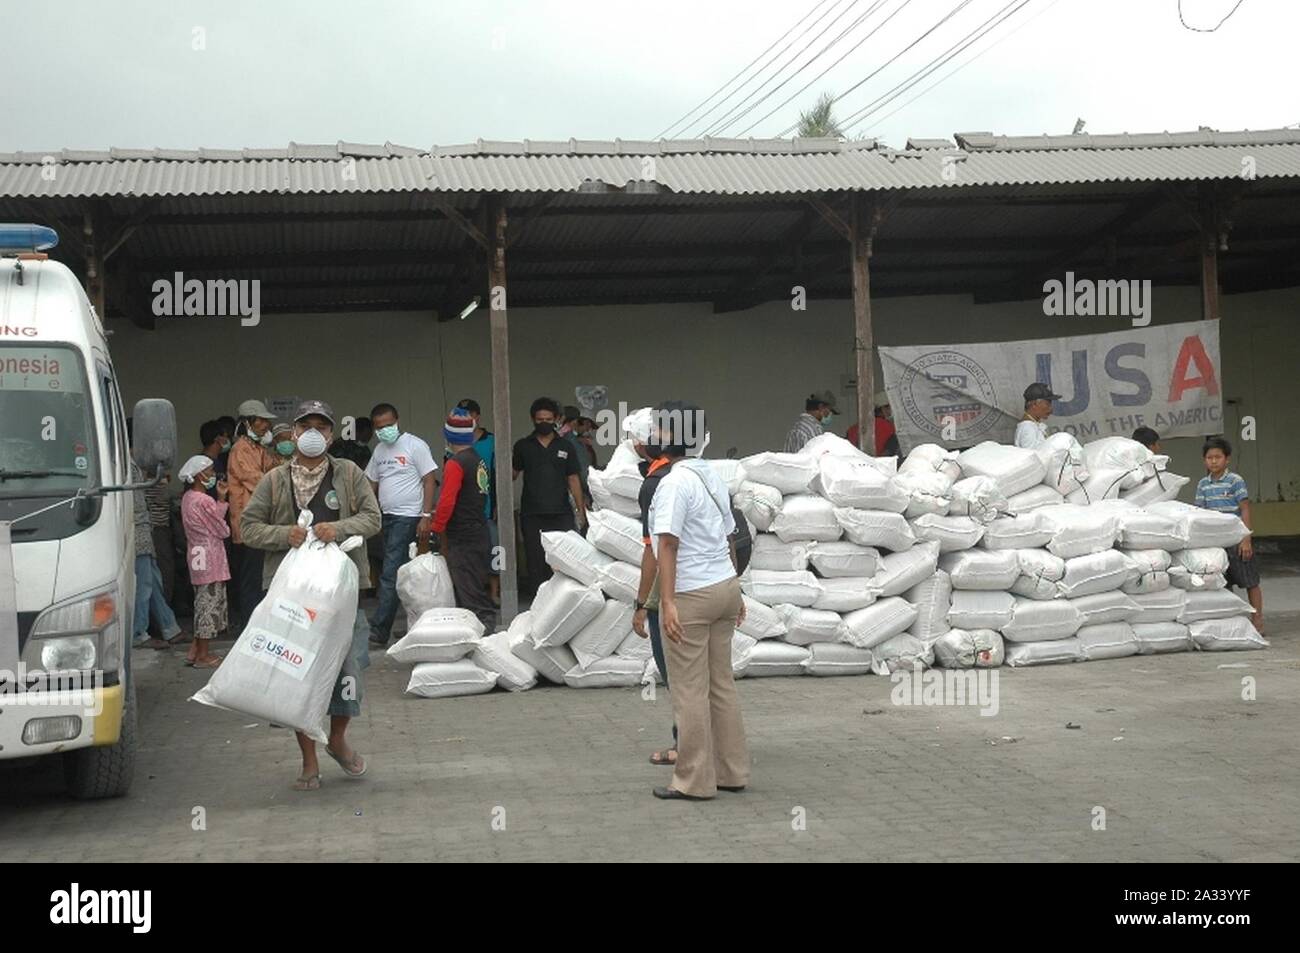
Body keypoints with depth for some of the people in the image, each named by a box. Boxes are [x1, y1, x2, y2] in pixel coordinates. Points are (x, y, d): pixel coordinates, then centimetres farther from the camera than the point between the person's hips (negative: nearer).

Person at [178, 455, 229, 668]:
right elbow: (222, 530, -12)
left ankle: (195, 650, 20)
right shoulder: (204, 501, -19)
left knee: (203, 603, 17)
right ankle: (202, 656, 4)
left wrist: (221, 499, 8)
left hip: (198, 559, 9)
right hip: (210, 559, -9)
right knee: (210, 604, -1)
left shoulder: (187, 498, 9)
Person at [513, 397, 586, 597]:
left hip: (561, 513, 0)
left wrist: (580, 509, 5)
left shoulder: (566, 447, 11)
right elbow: (512, 475, 9)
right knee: (536, 562, 2)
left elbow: (573, 479, 11)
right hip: (532, 514, 0)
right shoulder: (523, 446, 9)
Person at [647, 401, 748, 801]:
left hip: (691, 595, -9)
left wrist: (667, 602, -25)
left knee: (690, 690, -1)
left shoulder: (673, 483, -15)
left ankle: (694, 780, 4)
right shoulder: (712, 476, 12)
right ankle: (732, 772, 20)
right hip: (725, 586, 9)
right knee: (721, 684, 15)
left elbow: (667, 544, -21)